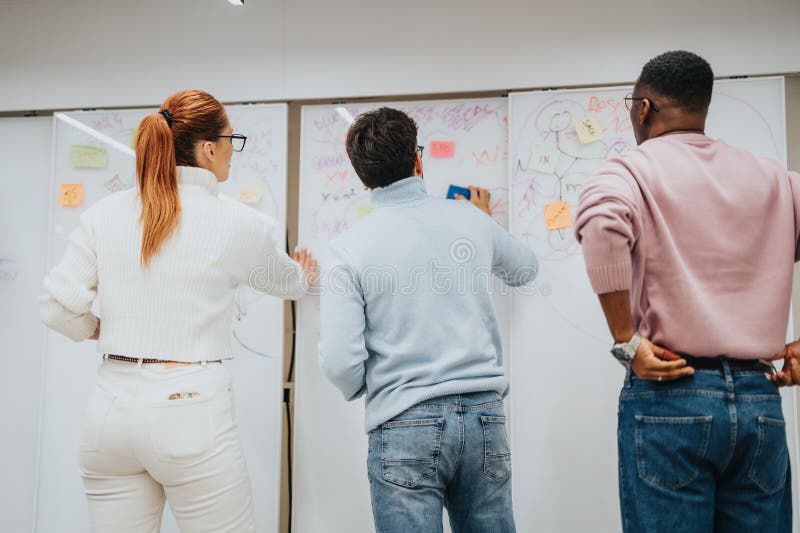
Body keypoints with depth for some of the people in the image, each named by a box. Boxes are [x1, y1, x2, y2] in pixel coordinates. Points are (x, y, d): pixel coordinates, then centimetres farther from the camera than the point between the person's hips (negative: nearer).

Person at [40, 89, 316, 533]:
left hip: (112, 408, 5)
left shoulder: (104, 214, 0)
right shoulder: (240, 225, -7)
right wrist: (302, 277, 37)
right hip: (188, 410, -4)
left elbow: (58, 308, -1)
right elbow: (283, 282, 13)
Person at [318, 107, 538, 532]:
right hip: (484, 417, 4)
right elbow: (524, 269, 25)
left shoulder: (350, 247, -6)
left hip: (406, 428, -3)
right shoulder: (470, 220, 4)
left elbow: (340, 363, -11)